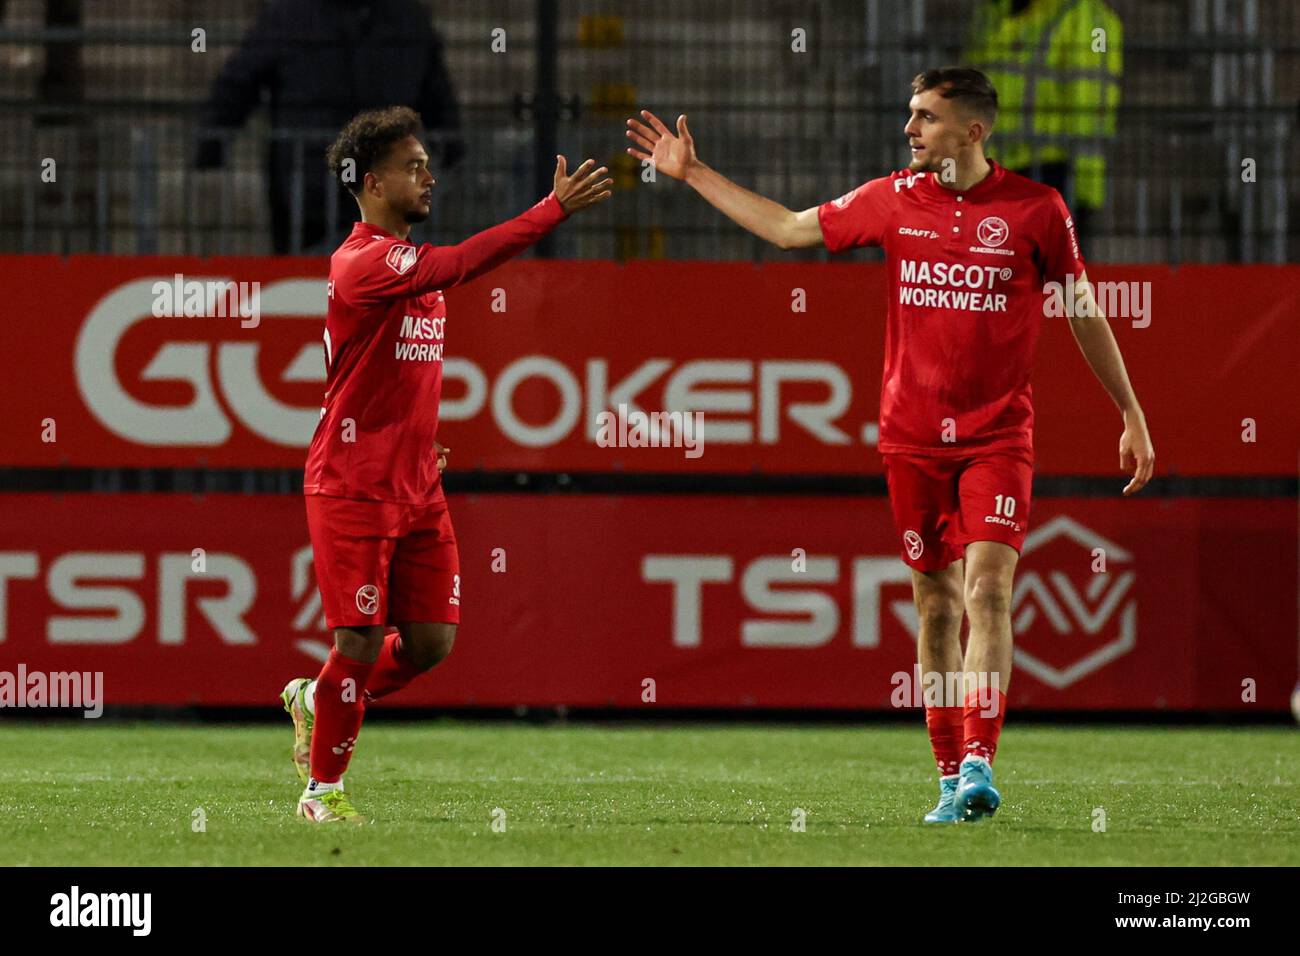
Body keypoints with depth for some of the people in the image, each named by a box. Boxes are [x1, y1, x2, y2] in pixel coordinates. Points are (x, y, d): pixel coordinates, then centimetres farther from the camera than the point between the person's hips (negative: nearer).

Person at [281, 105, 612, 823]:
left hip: (416, 488, 8)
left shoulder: (410, 263, 14)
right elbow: (458, 265, -33)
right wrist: (555, 209, -35)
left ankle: (317, 698, 27)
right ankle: (322, 789, 12)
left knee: (431, 641, 3)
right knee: (362, 642, -4)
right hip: (352, 489, -8)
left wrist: (421, 441, 11)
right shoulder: (362, 261, -16)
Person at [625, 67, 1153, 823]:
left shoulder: (1035, 209, -4)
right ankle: (951, 777, 11)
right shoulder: (893, 201, 4)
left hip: (998, 434, -3)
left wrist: (1131, 414, 8)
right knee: (936, 604, 5)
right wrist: (692, 174, 17)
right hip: (913, 436, 3)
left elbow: (1085, 314, 6)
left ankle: (979, 763, -23)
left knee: (988, 589, -17)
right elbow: (790, 228, 16)